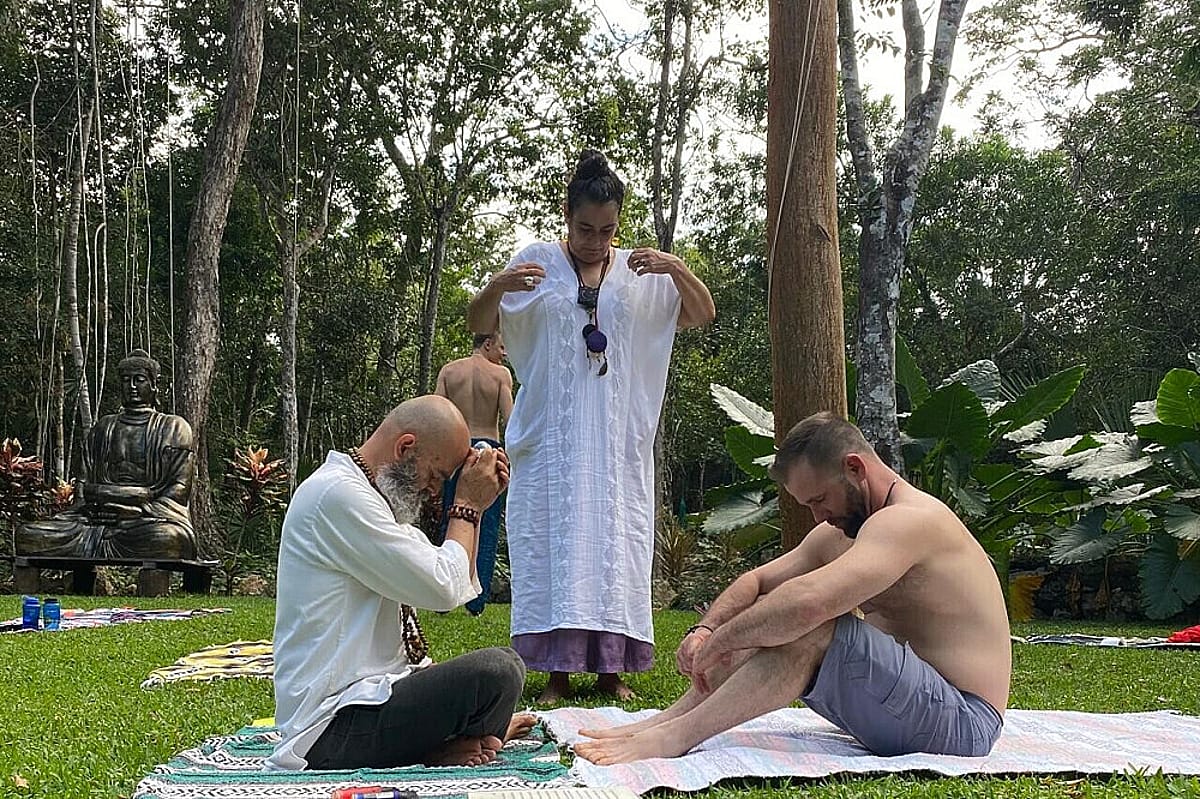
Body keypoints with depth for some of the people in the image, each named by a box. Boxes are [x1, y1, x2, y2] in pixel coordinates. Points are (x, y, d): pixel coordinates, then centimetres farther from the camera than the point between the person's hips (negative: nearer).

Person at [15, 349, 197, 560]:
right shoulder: (103, 427, 26)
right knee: (27, 535, -20)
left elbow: (179, 488, 2)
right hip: (98, 514, 4)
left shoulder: (174, 428, 12)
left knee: (167, 537, -43)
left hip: (151, 513, -4)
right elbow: (86, 481, 21)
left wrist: (141, 512, -12)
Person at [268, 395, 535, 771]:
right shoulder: (339, 494, -18)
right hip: (336, 729, -11)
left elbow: (463, 589, 17)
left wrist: (475, 504, 8)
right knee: (499, 668, -25)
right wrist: (467, 506, -7)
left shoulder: (358, 493, 15)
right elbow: (444, 590, -20)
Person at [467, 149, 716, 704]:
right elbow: (479, 325, 2)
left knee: (615, 542, 2)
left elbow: (703, 316, 4)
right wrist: (497, 285, -21)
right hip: (551, 436, -1)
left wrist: (678, 270, -15)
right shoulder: (537, 262, 4)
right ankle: (558, 669, 3)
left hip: (617, 440, 2)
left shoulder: (641, 272, 9)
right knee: (552, 541, -4)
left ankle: (610, 666, 10)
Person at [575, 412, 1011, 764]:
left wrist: (720, 641, -22)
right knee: (768, 626, 2)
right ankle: (664, 721, -4)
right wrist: (704, 630, -5)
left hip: (961, 724, -10)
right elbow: (758, 581, 15)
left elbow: (808, 601, -35)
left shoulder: (910, 520, -21)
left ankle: (673, 737, -24)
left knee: (811, 629, -28)